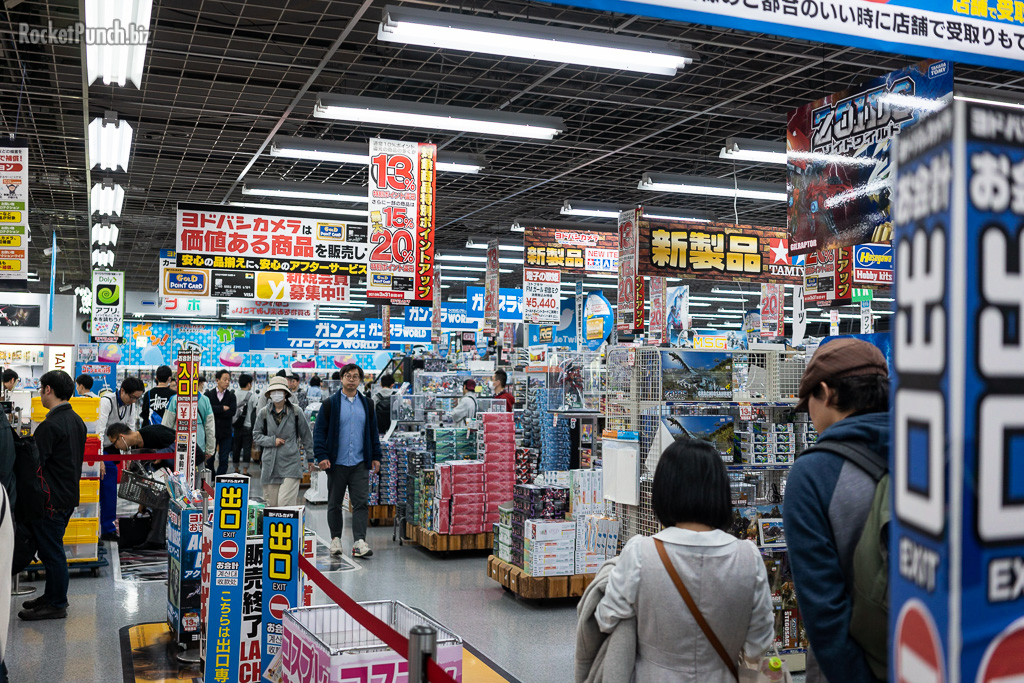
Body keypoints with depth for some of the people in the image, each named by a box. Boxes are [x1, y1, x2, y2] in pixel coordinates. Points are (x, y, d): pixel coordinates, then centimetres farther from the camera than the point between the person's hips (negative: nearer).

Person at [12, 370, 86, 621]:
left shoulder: (50, 426, -21)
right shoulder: (77, 422, 9)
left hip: (51, 500, -9)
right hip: (69, 495, 9)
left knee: (51, 551, 1)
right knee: (54, 549, 19)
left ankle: (56, 605, 10)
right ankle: (53, 595, 30)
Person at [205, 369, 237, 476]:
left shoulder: (231, 395, 5)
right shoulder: (209, 394, 2)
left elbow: (232, 411, -10)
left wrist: (215, 411, -11)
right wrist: (223, 408, -15)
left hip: (225, 432, 1)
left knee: (224, 460, 1)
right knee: (209, 458, 5)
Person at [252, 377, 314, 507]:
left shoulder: (295, 411, 1)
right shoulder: (263, 413, 6)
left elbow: (306, 435, 9)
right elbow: (256, 436, 12)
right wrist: (272, 441, -5)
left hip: (291, 463, -2)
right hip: (270, 464, 3)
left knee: (285, 503, -13)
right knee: (272, 504, 7)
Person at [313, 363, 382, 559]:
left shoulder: (367, 404, 10)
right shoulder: (330, 404, 1)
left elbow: (373, 432, 15)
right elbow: (319, 431, -1)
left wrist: (376, 457, 9)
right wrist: (321, 456, -10)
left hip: (360, 464, 1)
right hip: (337, 463, -1)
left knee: (361, 503, -7)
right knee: (335, 504, 10)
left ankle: (359, 542, -9)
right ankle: (335, 539, 24)